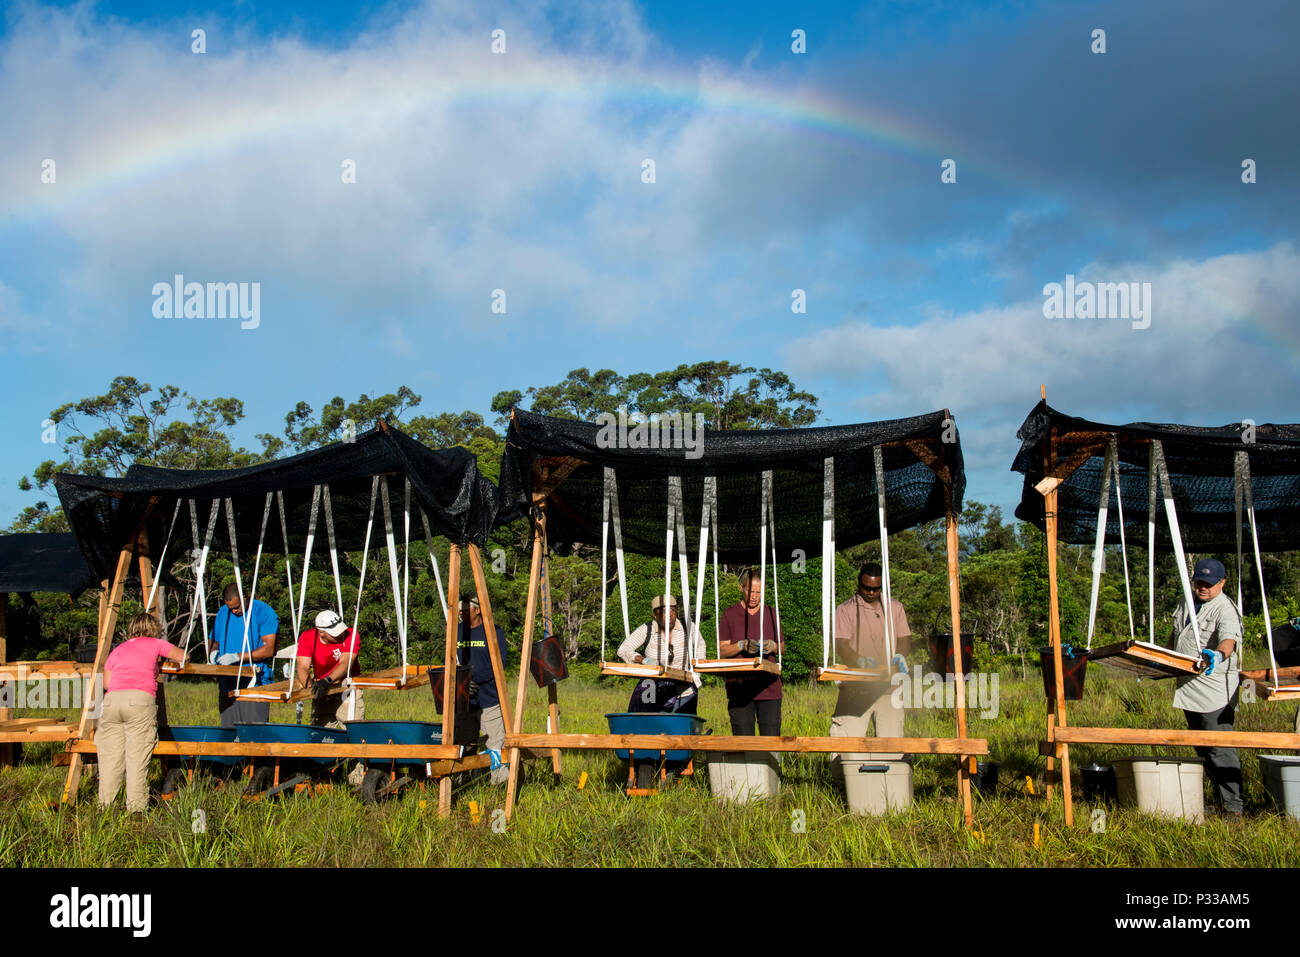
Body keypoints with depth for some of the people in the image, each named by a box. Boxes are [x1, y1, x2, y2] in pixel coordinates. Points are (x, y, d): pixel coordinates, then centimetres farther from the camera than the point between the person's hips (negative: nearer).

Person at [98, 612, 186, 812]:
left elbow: (106, 683, 17)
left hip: (112, 700, 3)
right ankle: (136, 807, -5)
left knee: (110, 756, 7)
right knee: (137, 757, -3)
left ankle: (105, 804, 7)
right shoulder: (155, 644, 19)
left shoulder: (117, 650, 26)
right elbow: (183, 657, 24)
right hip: (140, 699, -3)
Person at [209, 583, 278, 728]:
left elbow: (270, 649, -12)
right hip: (227, 686, 5)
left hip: (255, 684, -5)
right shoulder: (223, 612, 13)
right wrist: (213, 652, 0)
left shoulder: (264, 612, -6)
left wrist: (238, 657, -17)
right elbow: (212, 640, 24)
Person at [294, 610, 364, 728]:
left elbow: (345, 664, -25)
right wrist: (309, 685, -35)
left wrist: (327, 681, -42)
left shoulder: (350, 635, -16)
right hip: (322, 692, 3)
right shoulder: (307, 637, -8)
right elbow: (303, 667, -15)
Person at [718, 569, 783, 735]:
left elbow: (782, 646, 18)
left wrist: (773, 646, -5)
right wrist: (742, 645, -15)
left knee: (771, 737, -2)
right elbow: (722, 650, 3)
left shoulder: (771, 614, 13)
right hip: (739, 687, -2)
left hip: (769, 688, 2)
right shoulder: (730, 615, 6)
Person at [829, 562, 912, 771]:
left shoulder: (895, 608, 17)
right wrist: (860, 661, -25)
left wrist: (900, 655, -9)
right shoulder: (845, 610, 6)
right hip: (855, 688, -2)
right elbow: (841, 644, -5)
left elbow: (905, 639, 14)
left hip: (888, 686, 2)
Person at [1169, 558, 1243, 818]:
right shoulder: (1186, 602, 13)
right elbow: (1176, 635, 29)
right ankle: (1220, 793, 23)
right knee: (1202, 747, 13)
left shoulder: (1225, 610, -12)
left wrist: (1218, 655, -51)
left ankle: (1233, 806, -8)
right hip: (1188, 687, 8)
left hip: (1214, 689, -8)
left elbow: (1229, 640, -32)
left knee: (1220, 748, -11)